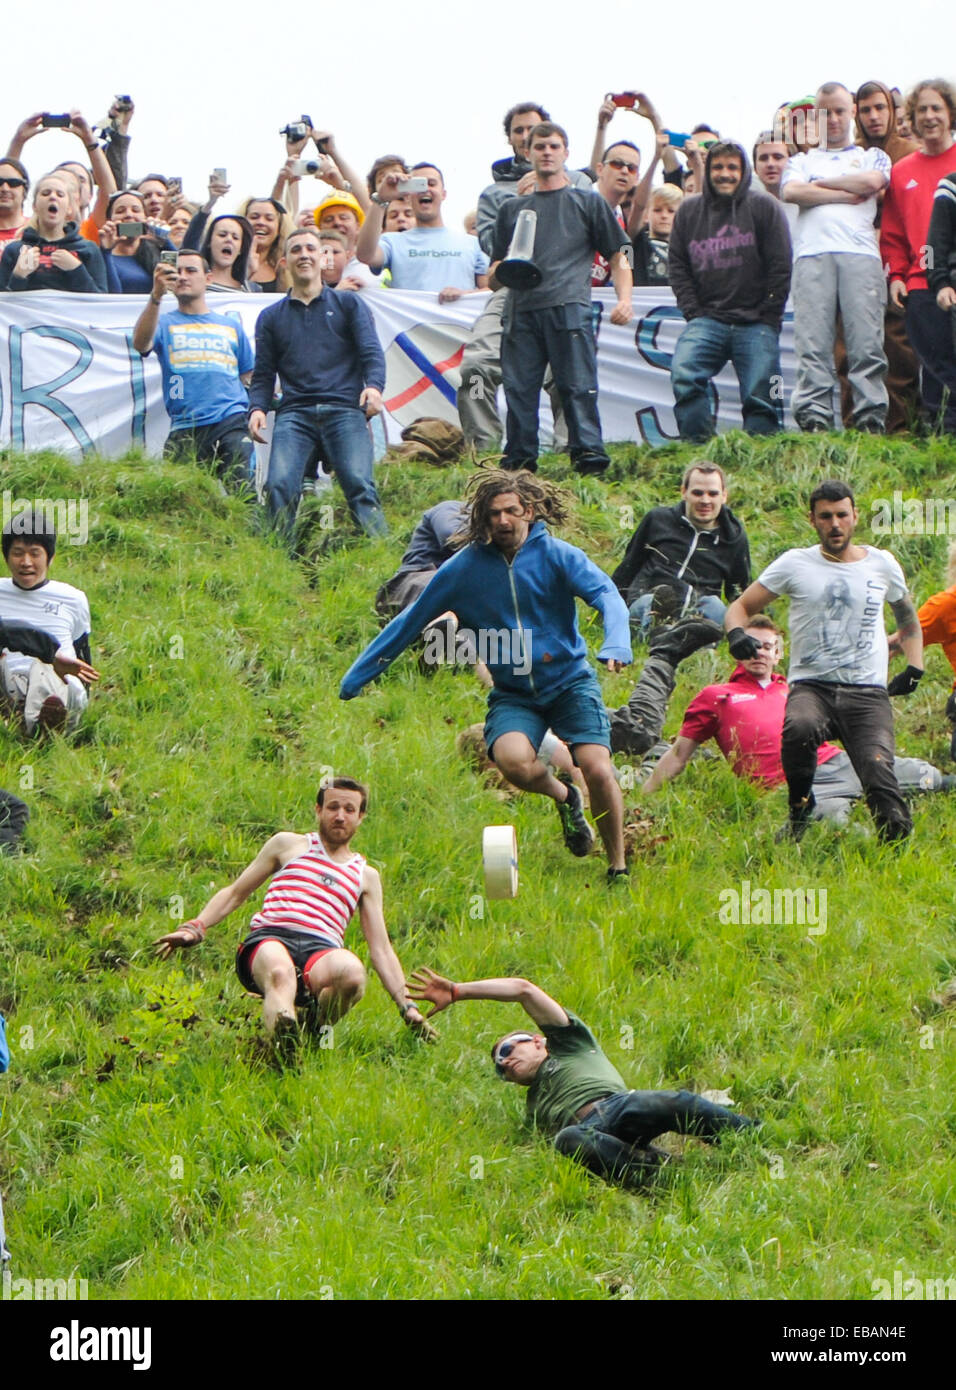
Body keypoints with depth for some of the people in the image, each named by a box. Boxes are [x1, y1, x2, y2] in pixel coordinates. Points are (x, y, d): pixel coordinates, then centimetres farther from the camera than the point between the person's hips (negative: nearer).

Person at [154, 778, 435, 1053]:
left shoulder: (366, 876, 28)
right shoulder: (288, 845, 25)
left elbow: (381, 949, 25)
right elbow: (234, 894, 25)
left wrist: (407, 1007, 13)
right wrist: (196, 928, 7)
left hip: (322, 951, 1)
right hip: (269, 940, -1)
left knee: (352, 971, -37)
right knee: (280, 974, -40)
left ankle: (316, 1025, -9)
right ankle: (284, 1040, -69)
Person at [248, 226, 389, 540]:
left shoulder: (348, 304, 20)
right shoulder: (271, 317, 25)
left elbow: (372, 352, 8)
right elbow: (264, 374, 20)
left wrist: (374, 386, -14)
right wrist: (257, 408, -2)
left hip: (344, 409, -1)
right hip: (294, 412, 2)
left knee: (359, 483, -22)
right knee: (280, 486, -22)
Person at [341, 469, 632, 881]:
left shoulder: (555, 555, -6)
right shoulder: (465, 567, 0)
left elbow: (605, 593, -19)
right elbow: (410, 622, 7)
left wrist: (615, 645, -41)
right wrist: (356, 678, 8)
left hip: (569, 682, -1)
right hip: (512, 695, 1)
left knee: (598, 771, -19)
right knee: (512, 759, -29)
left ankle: (618, 867, 4)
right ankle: (563, 796, 6)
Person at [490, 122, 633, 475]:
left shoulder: (587, 204, 18)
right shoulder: (512, 209, 25)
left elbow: (618, 257, 13)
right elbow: (494, 279, 23)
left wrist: (624, 299, -5)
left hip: (569, 310, -3)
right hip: (521, 311, 3)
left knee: (579, 389, -12)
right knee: (518, 391, -4)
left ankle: (590, 460, -17)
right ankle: (517, 467, -2)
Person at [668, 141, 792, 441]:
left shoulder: (764, 208, 4)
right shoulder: (689, 211, 13)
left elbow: (780, 267, 2)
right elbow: (677, 266, 15)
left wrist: (767, 319, -3)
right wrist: (693, 312, 2)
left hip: (756, 324, -2)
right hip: (707, 320, 2)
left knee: (759, 395, -8)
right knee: (683, 374, -22)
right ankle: (697, 448, -20)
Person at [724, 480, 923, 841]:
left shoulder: (882, 564, 12)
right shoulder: (795, 564, 6)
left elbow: (907, 616, 30)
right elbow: (741, 606, 10)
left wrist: (914, 669, 17)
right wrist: (736, 634, -13)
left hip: (867, 693, 1)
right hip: (811, 686, -1)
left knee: (879, 774, -24)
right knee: (799, 728, -36)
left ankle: (896, 839, 4)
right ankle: (799, 812, -11)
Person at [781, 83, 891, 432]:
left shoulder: (872, 157, 25)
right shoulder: (804, 160, 27)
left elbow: (872, 182, 1)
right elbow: (791, 191, 5)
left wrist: (822, 183, 10)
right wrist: (846, 194, 3)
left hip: (861, 253, -1)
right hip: (812, 254, 1)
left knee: (866, 343, -10)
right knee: (812, 344, -10)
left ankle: (871, 418, -13)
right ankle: (813, 419, -13)